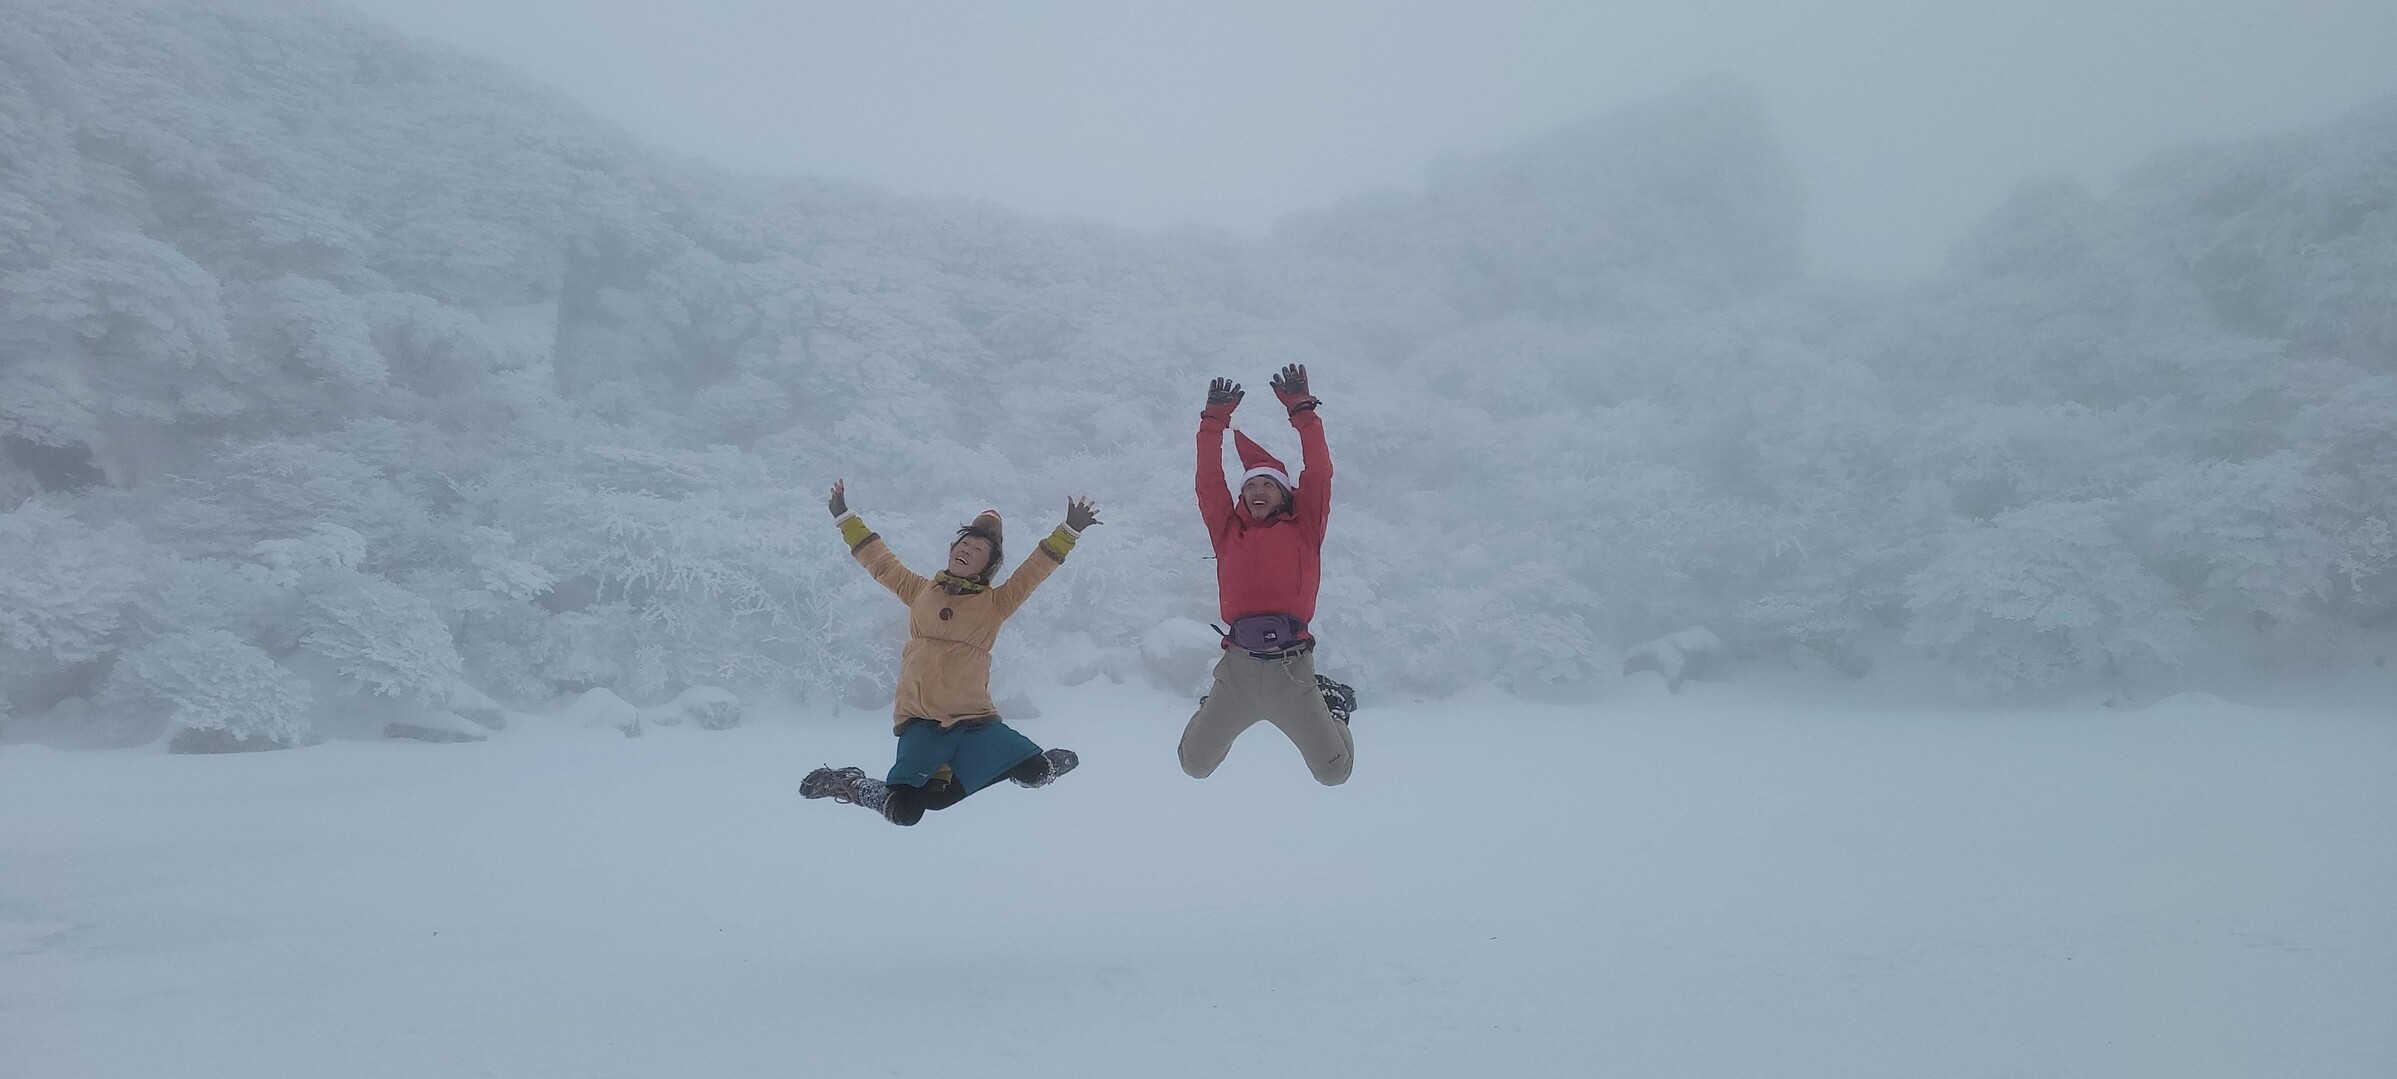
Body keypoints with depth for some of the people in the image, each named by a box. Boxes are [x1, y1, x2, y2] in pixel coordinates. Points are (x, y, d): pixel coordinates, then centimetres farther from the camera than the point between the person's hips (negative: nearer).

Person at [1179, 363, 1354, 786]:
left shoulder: (1303, 529, 12)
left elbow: (1319, 474, 6)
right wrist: (1215, 420, 10)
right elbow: (1209, 482, 13)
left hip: (1292, 666, -1)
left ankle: (1332, 704, 36)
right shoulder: (1229, 530, 16)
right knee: (1194, 766, 9)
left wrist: (1301, 410, 7)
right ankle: (1211, 710, 43)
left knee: (1334, 772, 4)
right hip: (1239, 666, 2)